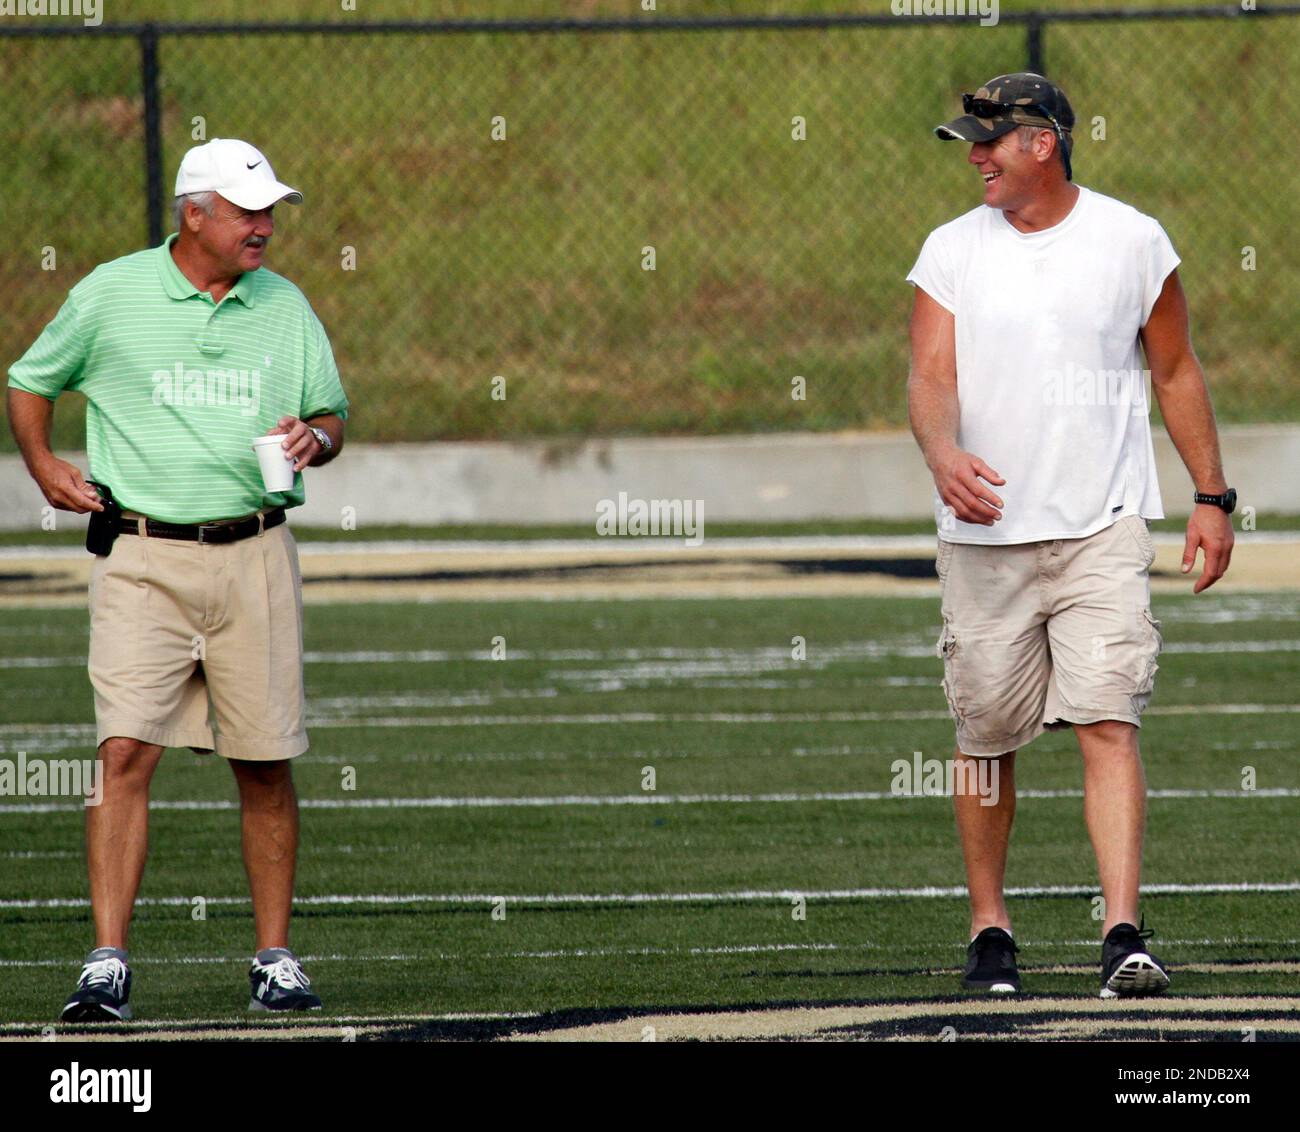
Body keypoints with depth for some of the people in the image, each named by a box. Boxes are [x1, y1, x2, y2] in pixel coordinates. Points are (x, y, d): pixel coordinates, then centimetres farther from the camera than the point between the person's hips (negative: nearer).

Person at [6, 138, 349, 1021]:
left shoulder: (284, 306, 9)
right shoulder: (111, 294, 2)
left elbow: (331, 411, 17)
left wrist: (316, 438, -5)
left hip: (254, 557, 2)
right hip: (142, 558, -2)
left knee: (266, 765, 3)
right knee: (127, 752, -12)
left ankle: (276, 961, 13)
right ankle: (108, 966, -12)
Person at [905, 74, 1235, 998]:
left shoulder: (1133, 242, 4)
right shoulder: (953, 252, 4)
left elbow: (1176, 372, 12)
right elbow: (931, 375, -6)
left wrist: (1213, 496, 7)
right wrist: (944, 453, -27)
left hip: (1105, 533, -2)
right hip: (985, 533, 2)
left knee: (1109, 723, -13)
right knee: (985, 737, 6)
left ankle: (1124, 936, -20)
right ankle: (990, 928, 21)